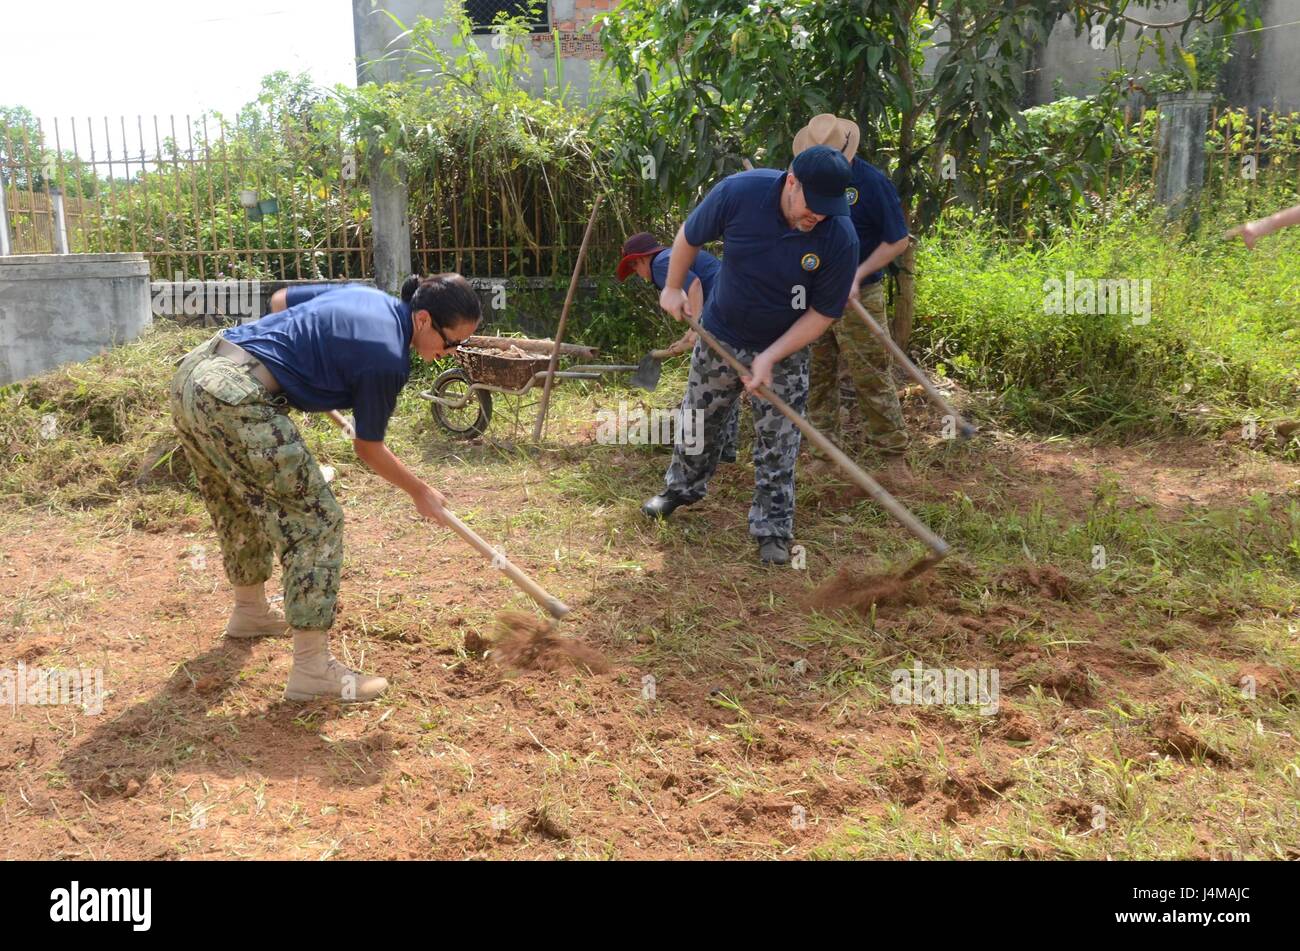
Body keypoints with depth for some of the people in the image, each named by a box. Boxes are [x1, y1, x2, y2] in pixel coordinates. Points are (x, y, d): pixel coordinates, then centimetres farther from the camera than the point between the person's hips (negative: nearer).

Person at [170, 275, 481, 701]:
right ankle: (312, 669, 1)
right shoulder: (388, 359, -11)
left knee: (243, 506, 28)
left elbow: (280, 300, 29)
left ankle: (250, 611, 50)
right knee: (316, 520, -3)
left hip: (191, 374, 10)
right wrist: (421, 493, 17)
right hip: (235, 399, -10)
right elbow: (368, 447, 4)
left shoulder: (366, 296, 13)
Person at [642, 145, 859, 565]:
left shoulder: (840, 238, -26)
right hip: (720, 335, 2)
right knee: (698, 418, 18)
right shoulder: (739, 192, -25)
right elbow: (689, 236, -6)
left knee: (778, 443, 3)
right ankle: (682, 487, 43)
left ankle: (773, 530, 18)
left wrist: (770, 357, -22)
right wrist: (673, 288, 5)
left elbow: (823, 312, -16)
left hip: (785, 349, -1)